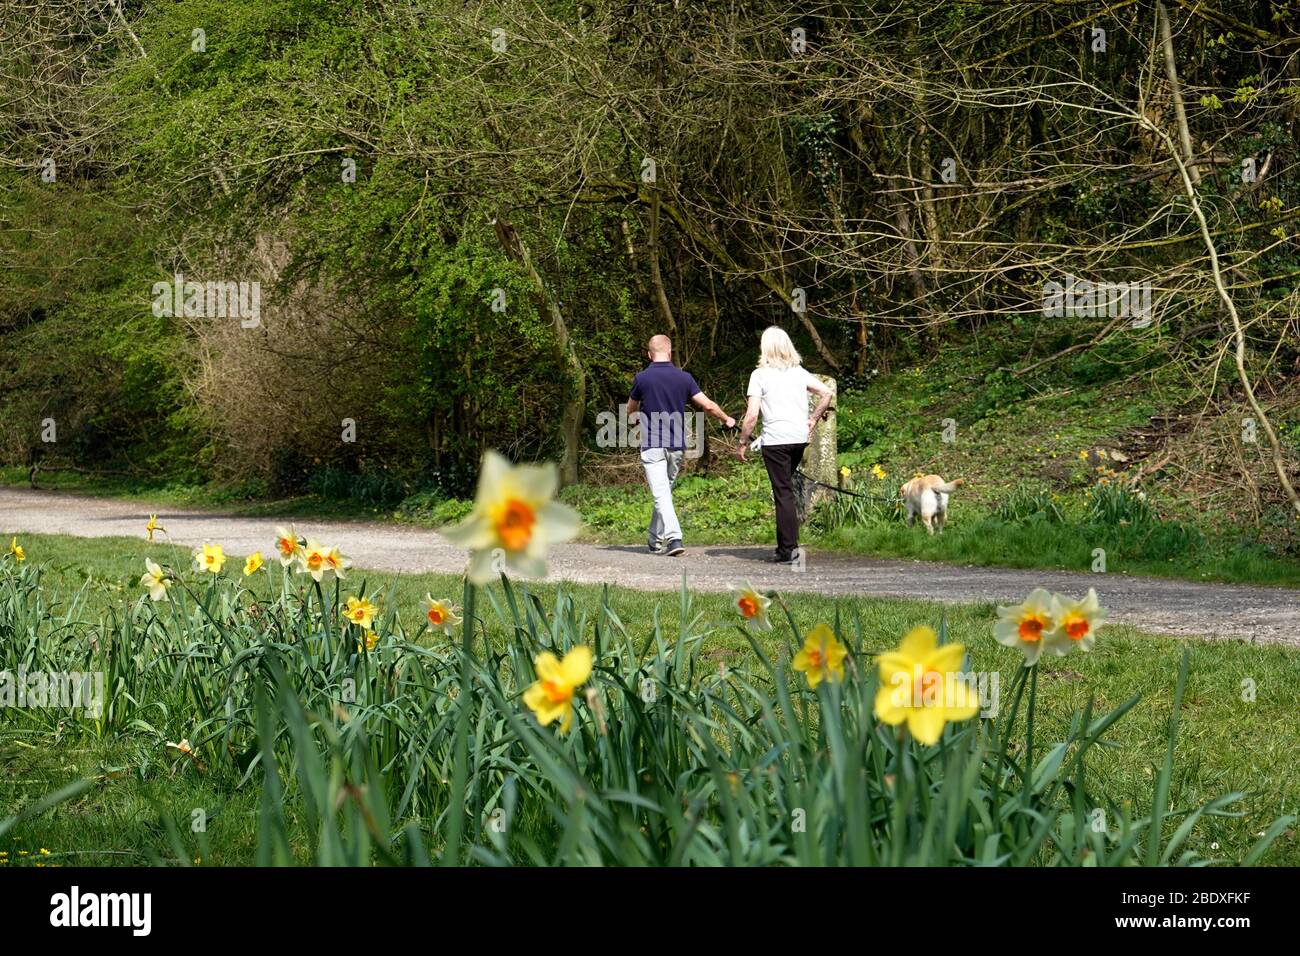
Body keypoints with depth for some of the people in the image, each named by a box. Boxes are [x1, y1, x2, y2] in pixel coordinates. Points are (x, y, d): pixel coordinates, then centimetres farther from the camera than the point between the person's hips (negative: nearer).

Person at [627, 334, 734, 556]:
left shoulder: (642, 378, -4)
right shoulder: (684, 377, 2)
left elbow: (630, 411, 11)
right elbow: (708, 405, 3)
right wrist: (726, 419, 21)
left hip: (652, 445, -4)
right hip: (676, 446, 4)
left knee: (661, 494, -10)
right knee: (665, 492, 17)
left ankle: (673, 538, -25)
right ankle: (655, 541, 24)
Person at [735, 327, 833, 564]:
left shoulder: (760, 375, -5)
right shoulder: (799, 372, 10)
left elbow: (751, 415, -9)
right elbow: (826, 394, 8)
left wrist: (742, 442, 0)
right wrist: (813, 419, 15)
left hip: (775, 439, -5)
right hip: (800, 437, 5)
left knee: (783, 492, -2)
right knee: (786, 488, 17)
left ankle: (788, 549, -2)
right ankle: (785, 543, 17)